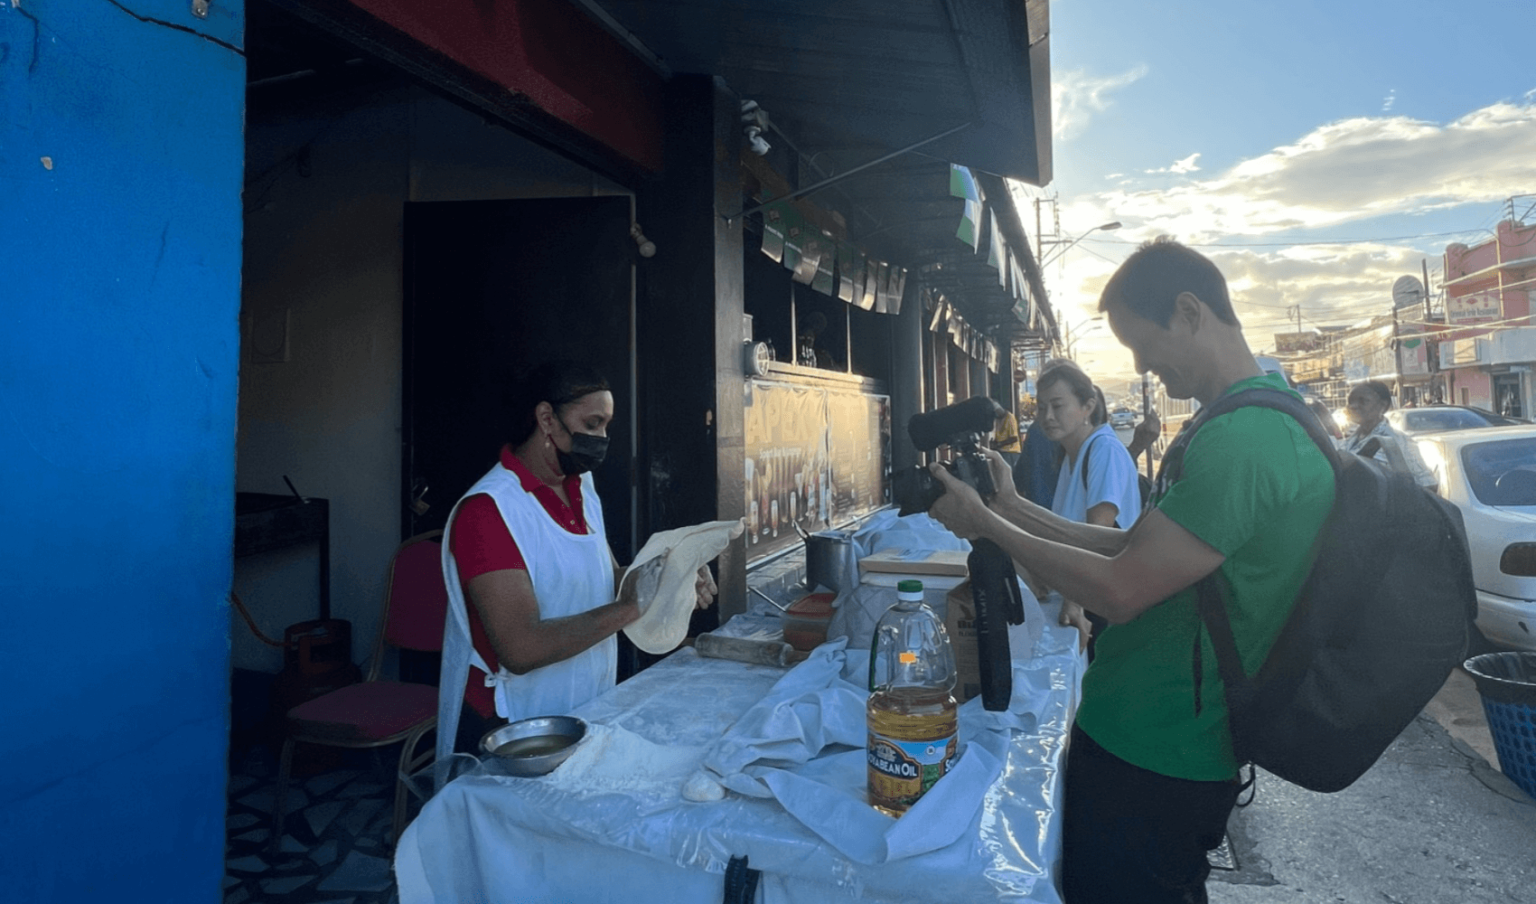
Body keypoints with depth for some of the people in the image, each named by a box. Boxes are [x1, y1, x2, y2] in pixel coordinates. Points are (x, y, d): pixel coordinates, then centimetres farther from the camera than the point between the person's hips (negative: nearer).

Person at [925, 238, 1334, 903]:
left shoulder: (1243, 439, -26)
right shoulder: (1269, 418, 10)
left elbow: (1119, 589, -26)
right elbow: (1142, 549, 11)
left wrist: (986, 523, -15)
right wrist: (1017, 510, 5)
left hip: (1146, 764, -9)